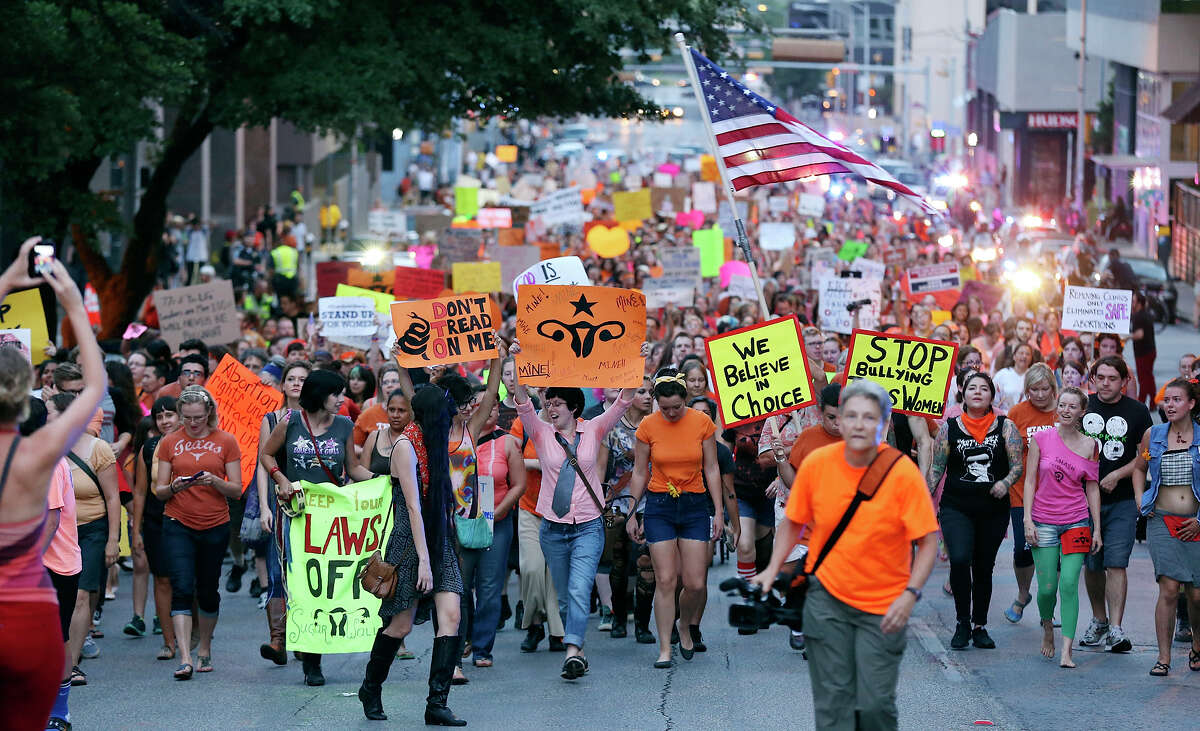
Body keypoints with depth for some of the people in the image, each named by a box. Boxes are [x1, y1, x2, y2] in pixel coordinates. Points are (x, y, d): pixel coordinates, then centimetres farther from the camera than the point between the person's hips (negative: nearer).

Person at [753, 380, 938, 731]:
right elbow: (793, 522, 10)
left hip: (884, 606, -2)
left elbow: (928, 540, -11)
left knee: (875, 702, -4)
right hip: (827, 594, 2)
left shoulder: (903, 472, -14)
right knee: (833, 699, 2)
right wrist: (773, 569, 0)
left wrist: (910, 594, -21)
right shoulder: (816, 464, -6)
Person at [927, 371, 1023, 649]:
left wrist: (1006, 482, -20)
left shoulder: (1006, 426, 3)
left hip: (994, 511, 1)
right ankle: (962, 623, -7)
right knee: (960, 559, -20)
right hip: (956, 508, -1)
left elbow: (1017, 465, 0)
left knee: (984, 567, 8)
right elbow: (936, 468, 7)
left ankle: (980, 626, 21)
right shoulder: (949, 427, 4)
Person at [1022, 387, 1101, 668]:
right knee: (1047, 587, -1)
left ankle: (1066, 651, -12)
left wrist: (1097, 529, 5)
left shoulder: (1089, 445, 3)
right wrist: (1027, 519, -6)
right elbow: (1030, 481, 1)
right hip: (1043, 522, 0)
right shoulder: (1040, 439, -1)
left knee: (1069, 584, -12)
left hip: (1076, 521, 0)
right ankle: (1047, 625, 32)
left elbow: (1092, 488, 8)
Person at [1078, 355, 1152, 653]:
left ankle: (1116, 630, -14)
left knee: (1116, 564, -11)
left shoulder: (1137, 412, -1)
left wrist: (1117, 475, -12)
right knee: (1091, 565, 9)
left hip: (1122, 501, -3)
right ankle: (1099, 621, 26)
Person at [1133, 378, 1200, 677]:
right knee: (1169, 588, -13)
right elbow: (1139, 468, 23)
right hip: (1162, 520, 1)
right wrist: (1140, 501, 9)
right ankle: (1164, 657, -6)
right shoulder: (1153, 435, 6)